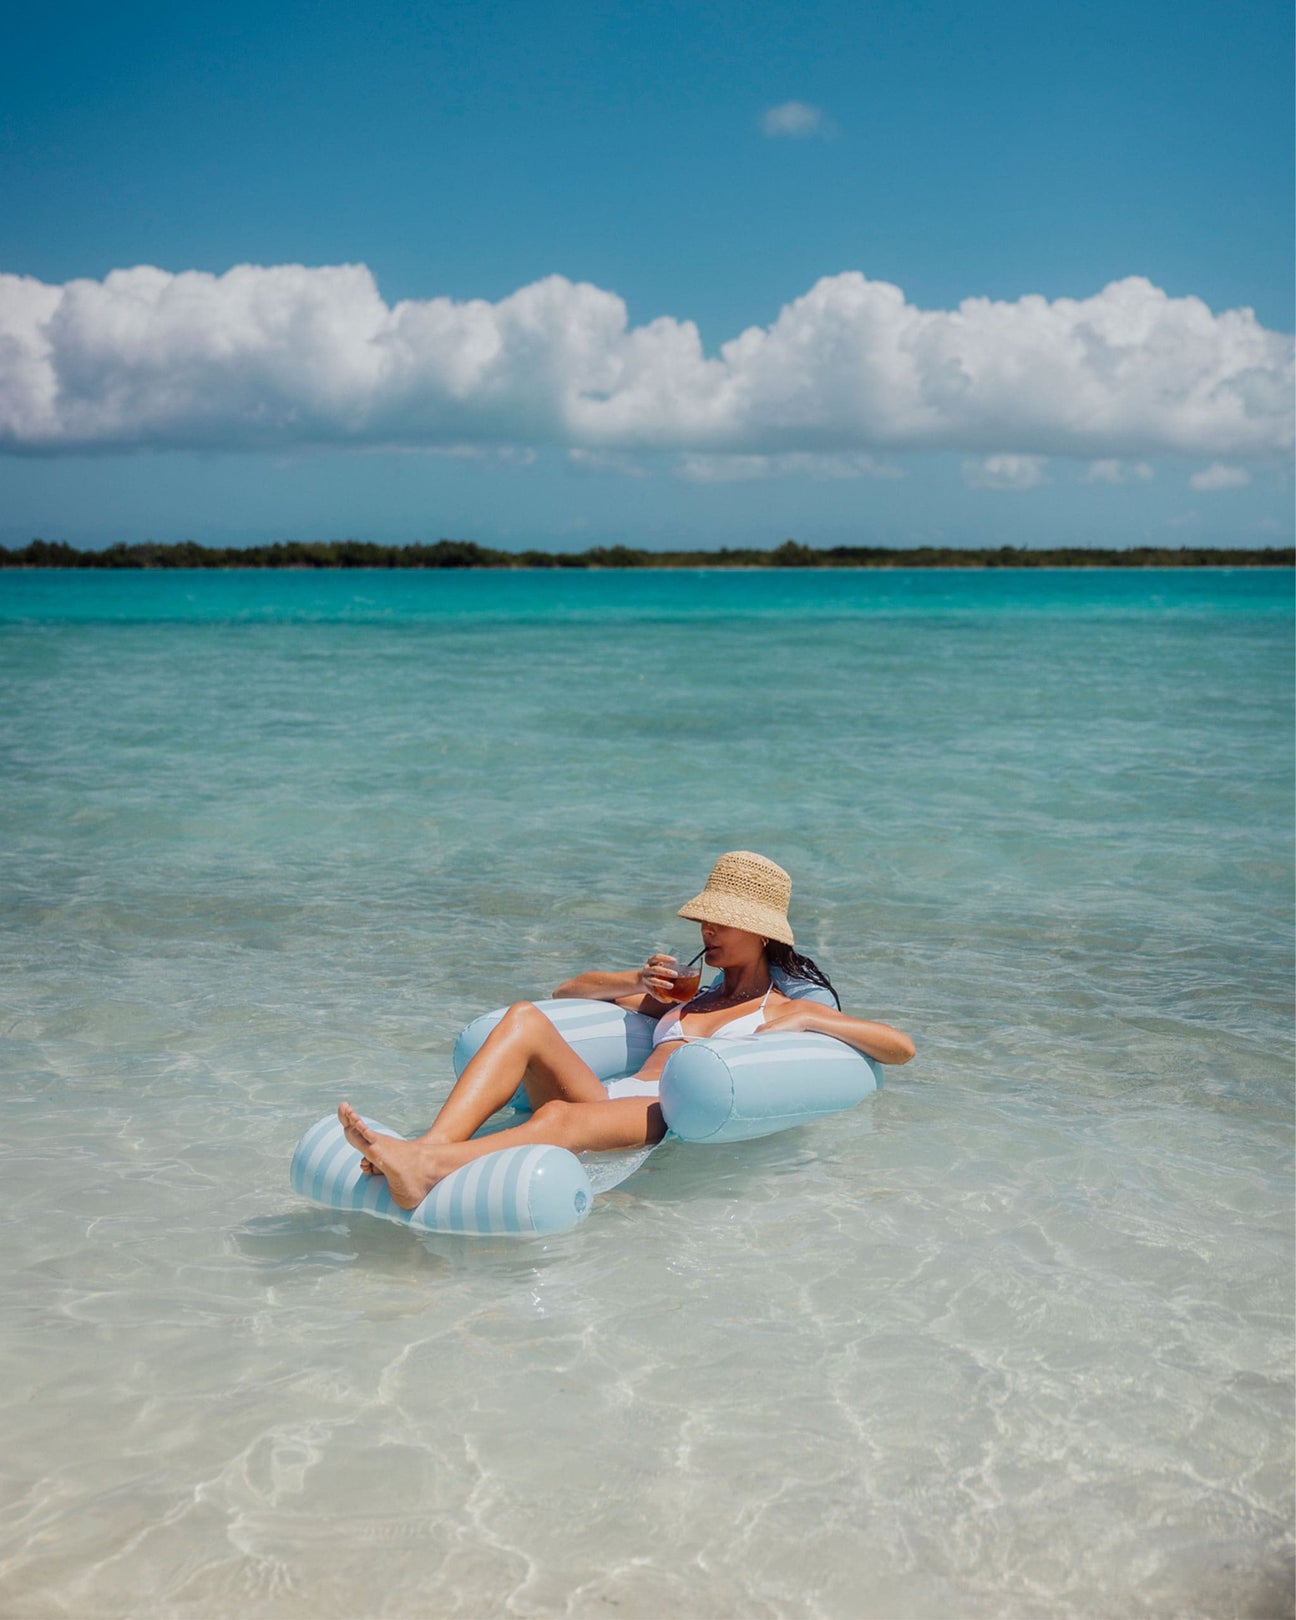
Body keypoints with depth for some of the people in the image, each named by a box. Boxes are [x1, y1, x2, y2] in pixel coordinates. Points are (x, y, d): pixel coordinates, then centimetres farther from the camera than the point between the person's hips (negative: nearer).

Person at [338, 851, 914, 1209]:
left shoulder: (787, 1011, 22)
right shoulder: (684, 999, 38)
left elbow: (902, 1047, 12)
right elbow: (569, 991, 39)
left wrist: (809, 1022, 5)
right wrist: (638, 984, 21)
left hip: (672, 1121, -6)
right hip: (607, 1100, 6)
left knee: (560, 1116, -38)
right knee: (524, 1017, -20)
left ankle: (424, 1169, -64)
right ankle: (429, 1147, -41)